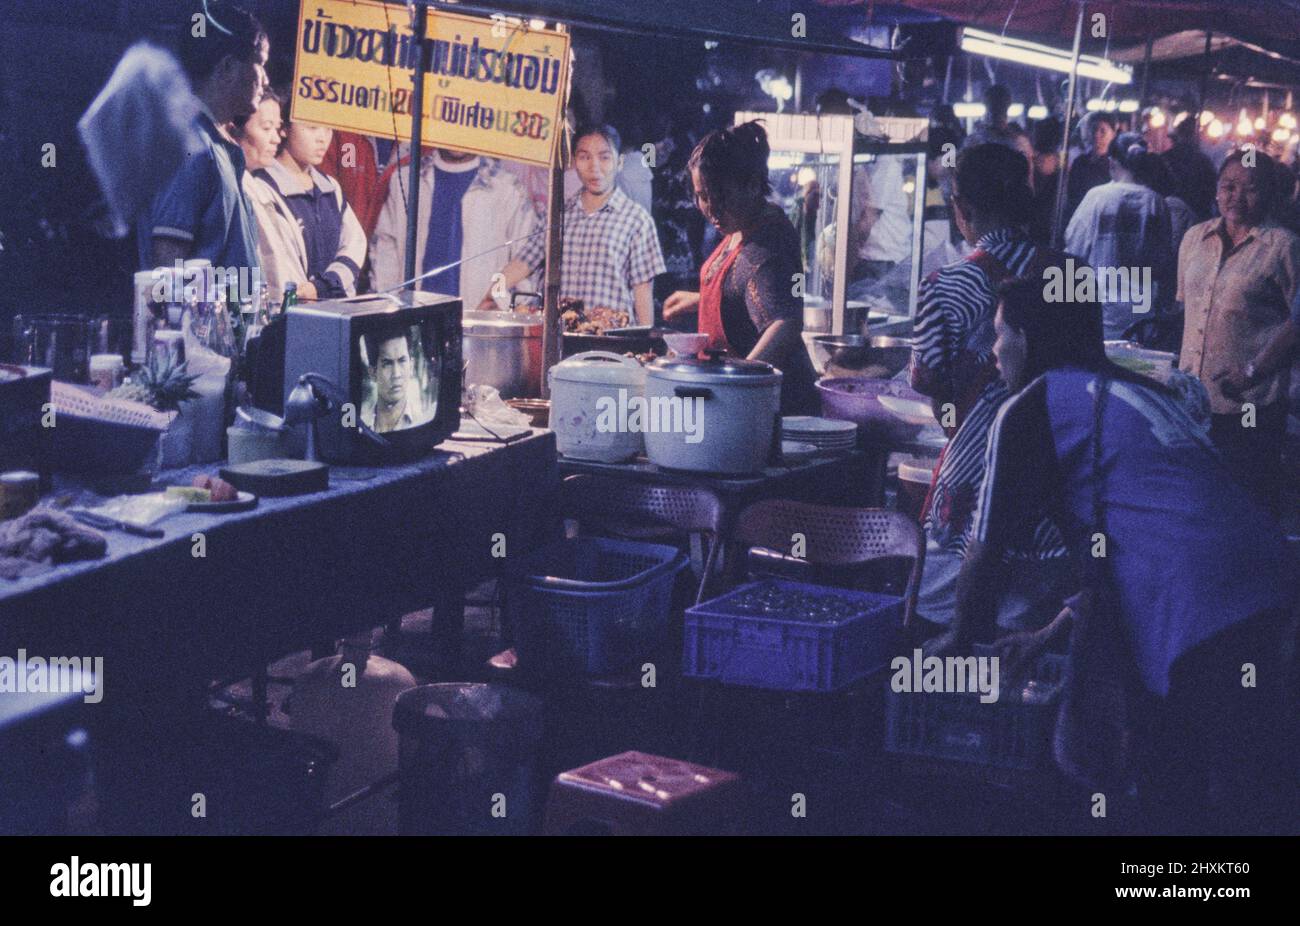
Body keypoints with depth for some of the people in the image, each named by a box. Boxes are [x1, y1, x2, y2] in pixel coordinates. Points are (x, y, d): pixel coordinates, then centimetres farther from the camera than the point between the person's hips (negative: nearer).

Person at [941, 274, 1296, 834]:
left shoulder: (1035, 406, 2)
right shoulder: (1133, 391, 26)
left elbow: (988, 549, 5)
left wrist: (959, 640, 21)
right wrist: (1054, 633, 38)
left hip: (1200, 617, -8)